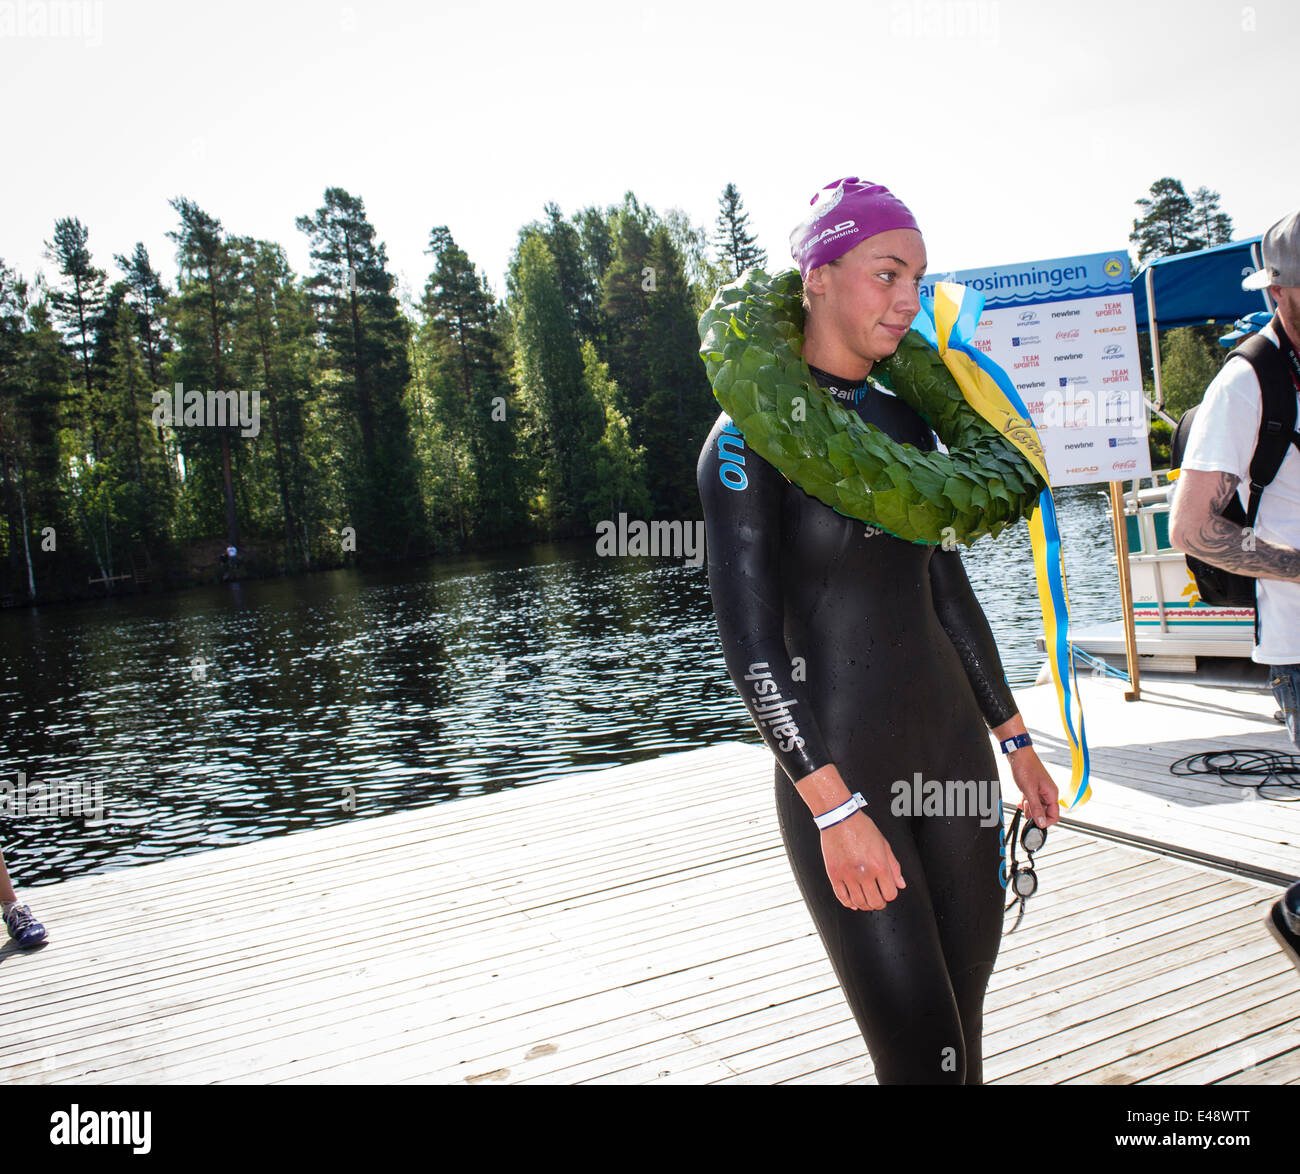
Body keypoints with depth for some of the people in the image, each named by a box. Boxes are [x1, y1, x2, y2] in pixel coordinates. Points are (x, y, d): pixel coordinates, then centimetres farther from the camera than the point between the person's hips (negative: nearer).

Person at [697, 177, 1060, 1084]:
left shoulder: (904, 421, 9)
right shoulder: (753, 436, -12)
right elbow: (750, 644, -17)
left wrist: (1015, 739, 17)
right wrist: (834, 808, -20)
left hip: (953, 750, 7)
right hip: (838, 770, -6)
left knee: (968, 1022, 14)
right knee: (920, 1051, -1)